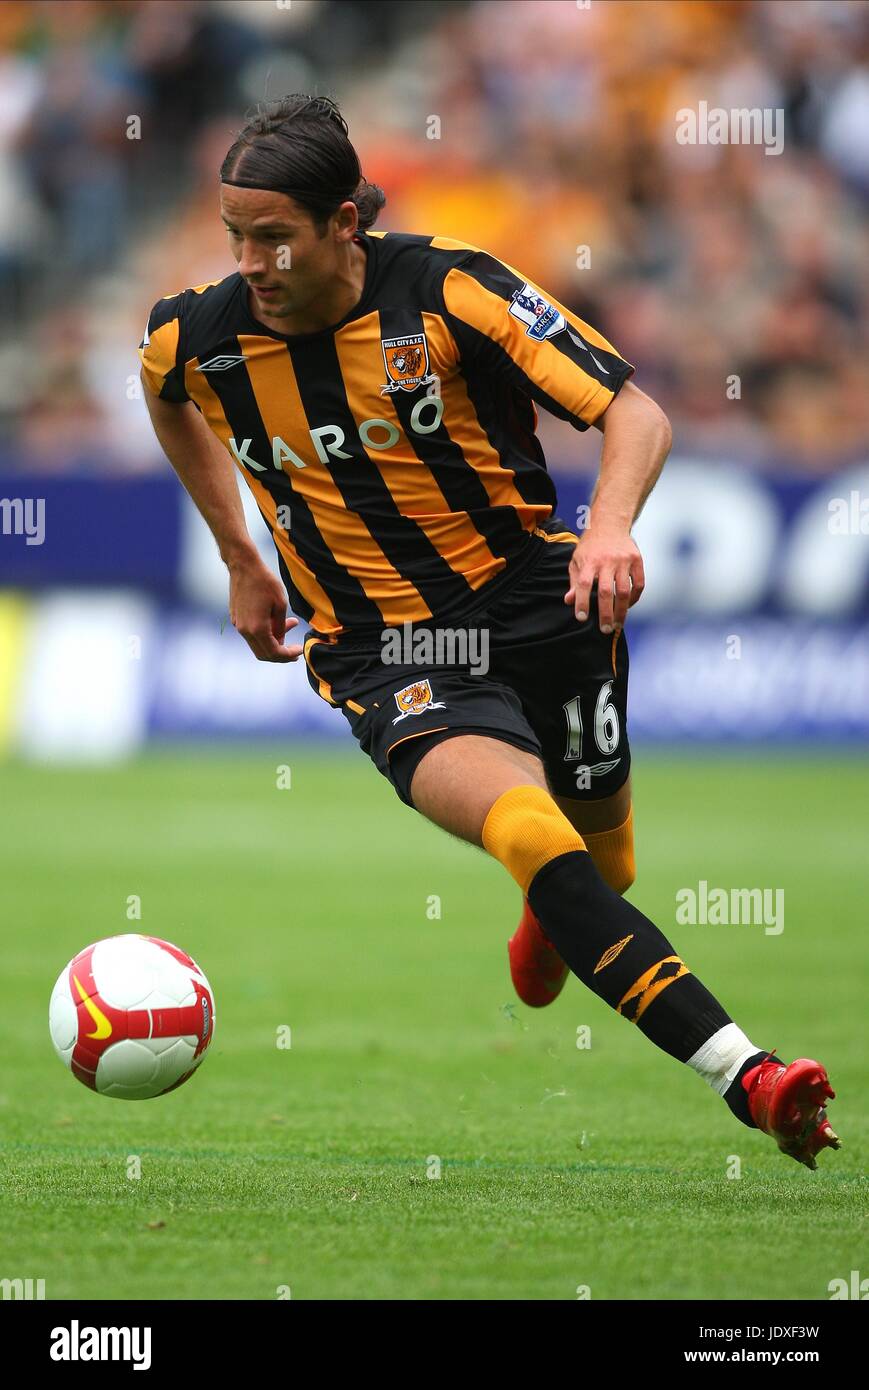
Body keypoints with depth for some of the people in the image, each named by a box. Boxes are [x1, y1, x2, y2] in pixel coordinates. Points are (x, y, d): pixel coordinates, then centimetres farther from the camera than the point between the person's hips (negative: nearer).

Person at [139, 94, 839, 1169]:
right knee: (528, 831, -29)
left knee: (601, 868, 14)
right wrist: (241, 561, 23)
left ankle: (548, 923, 57)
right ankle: (748, 1080, -38)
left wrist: (612, 521, -34)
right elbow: (168, 399, 23)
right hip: (384, 655, -1)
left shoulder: (450, 291, -13)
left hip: (534, 597, 1)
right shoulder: (195, 337, -5)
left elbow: (635, 412, -14)